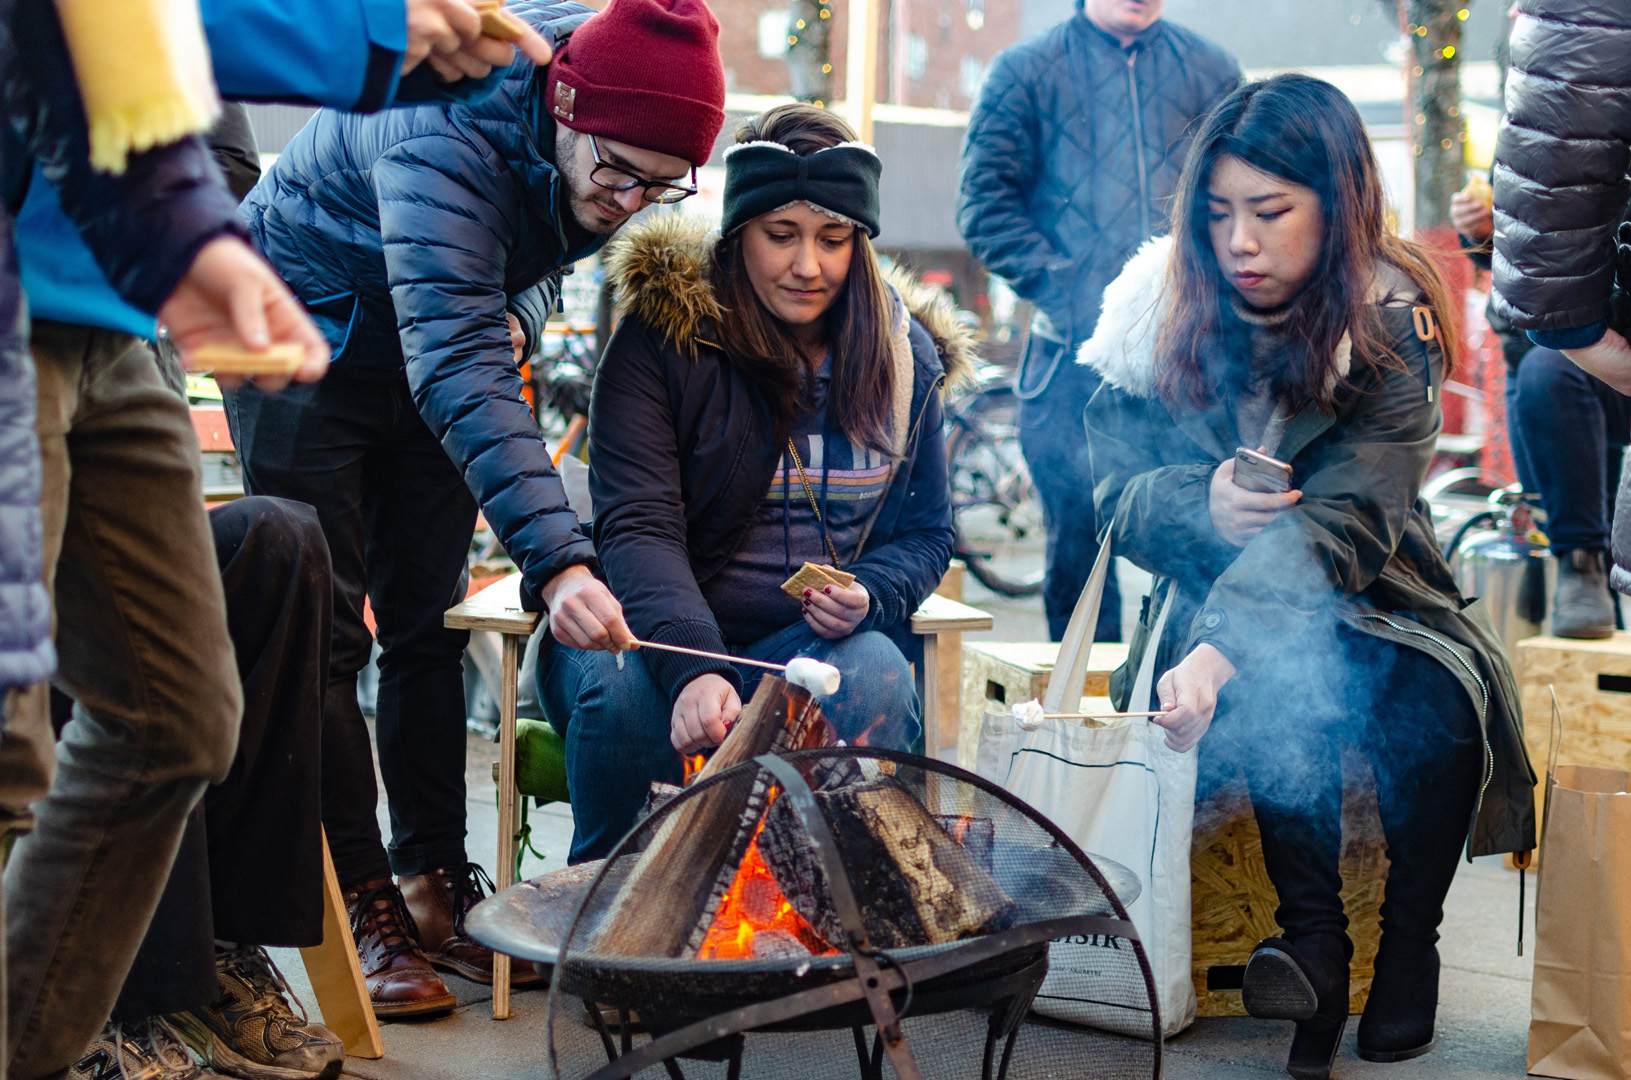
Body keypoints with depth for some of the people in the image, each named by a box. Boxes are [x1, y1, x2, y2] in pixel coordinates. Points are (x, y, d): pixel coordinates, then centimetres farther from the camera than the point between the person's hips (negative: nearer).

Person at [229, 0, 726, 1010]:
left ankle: (434, 882, 10)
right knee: (324, 634, -8)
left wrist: (521, 310, -11)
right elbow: (458, 368, -49)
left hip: (429, 348, 6)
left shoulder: (608, 156, -16)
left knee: (429, 625, 4)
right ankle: (357, 905, -4)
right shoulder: (444, 142, -38)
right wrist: (555, 558, -58)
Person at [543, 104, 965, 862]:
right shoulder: (660, 336, -7)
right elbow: (637, 526, -17)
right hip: (666, 633, -2)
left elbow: (926, 531, 14)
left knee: (876, 679, -31)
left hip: (817, 641, 2)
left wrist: (869, 596, -12)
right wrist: (692, 669, -36)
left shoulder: (904, 357, 5)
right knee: (627, 693, -35)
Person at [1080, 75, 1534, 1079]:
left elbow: (1342, 519, -28)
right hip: (1220, 591, 1)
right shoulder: (1161, 309, -6)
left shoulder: (1391, 322, -15)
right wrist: (1201, 505, -28)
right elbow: (1118, 490, -3)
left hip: (1369, 595, -1)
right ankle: (1315, 928, -19)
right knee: (1277, 691, -33)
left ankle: (1410, 940, -6)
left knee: (1438, 705, -30)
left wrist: (1220, 652, -44)